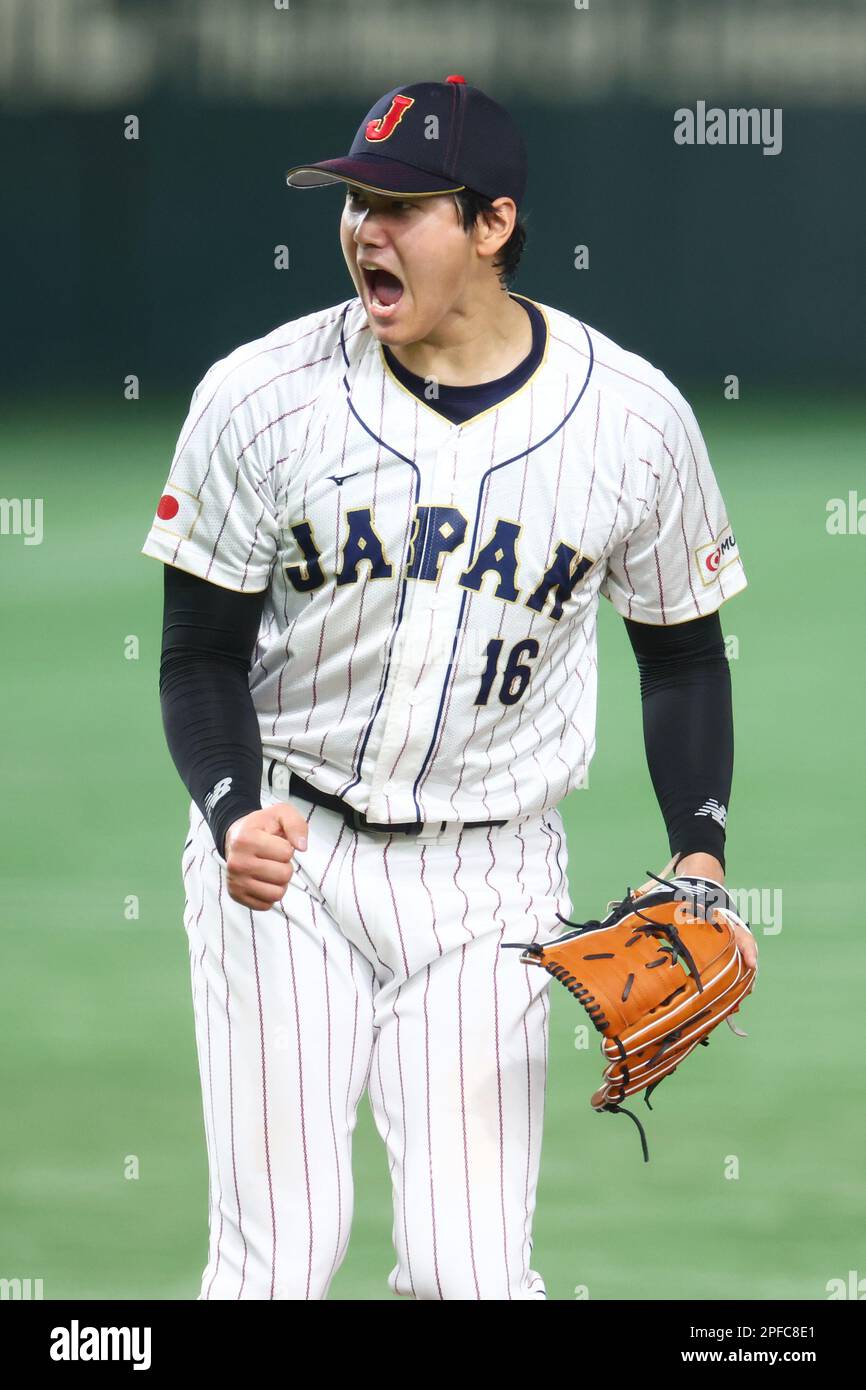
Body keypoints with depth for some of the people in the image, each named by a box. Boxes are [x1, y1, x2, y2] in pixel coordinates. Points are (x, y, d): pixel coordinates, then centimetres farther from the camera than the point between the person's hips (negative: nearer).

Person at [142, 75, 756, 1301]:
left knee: (469, 1271, -7)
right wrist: (232, 815, -23)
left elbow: (683, 655, 8)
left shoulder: (633, 418, -6)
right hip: (286, 864, -1)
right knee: (278, 1257, -5)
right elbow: (203, 660, -3)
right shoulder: (261, 396, -9)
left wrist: (700, 857, -6)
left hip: (490, 880, 1)